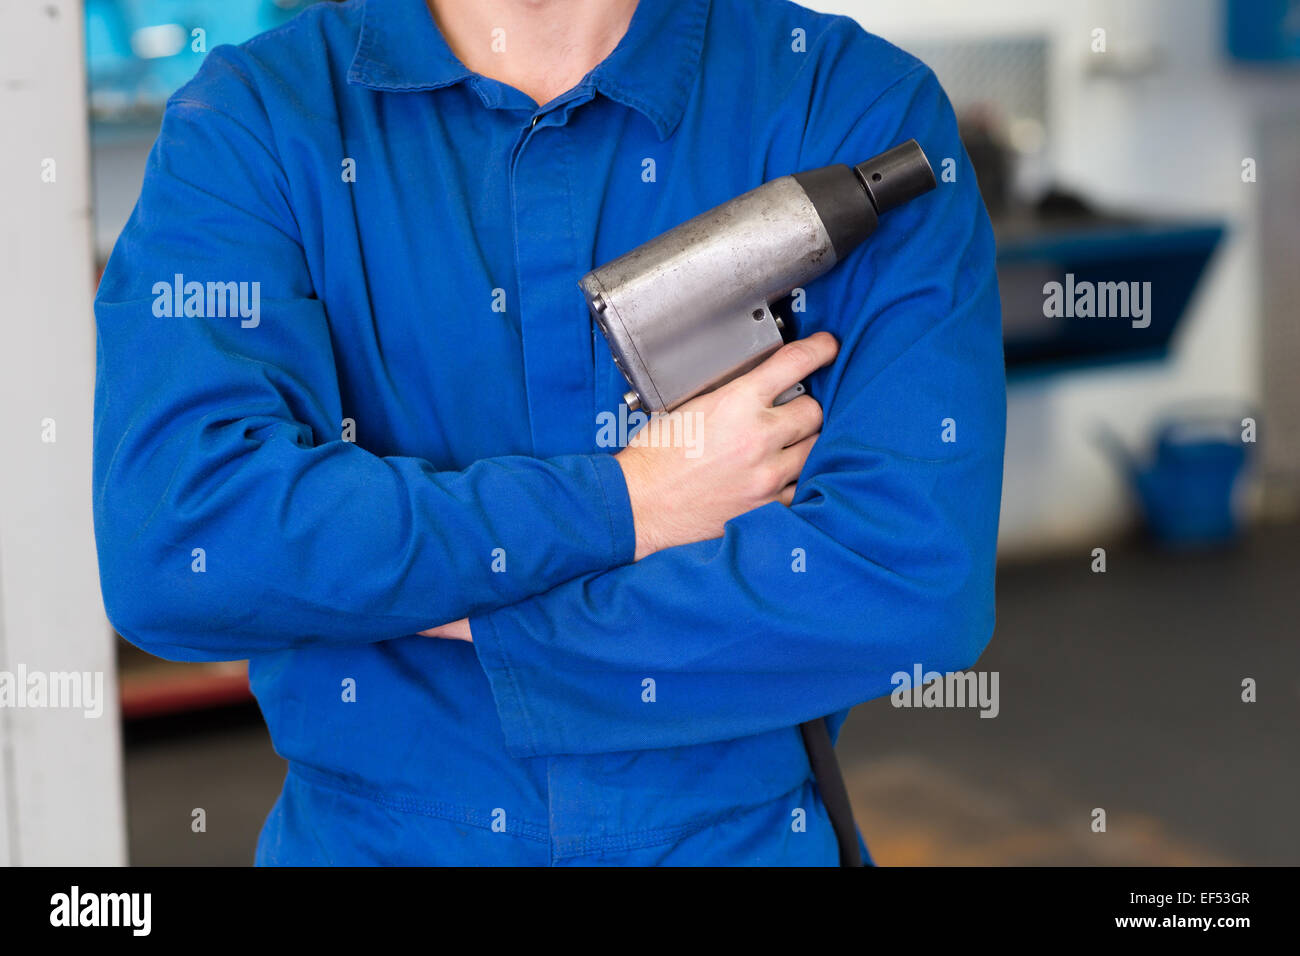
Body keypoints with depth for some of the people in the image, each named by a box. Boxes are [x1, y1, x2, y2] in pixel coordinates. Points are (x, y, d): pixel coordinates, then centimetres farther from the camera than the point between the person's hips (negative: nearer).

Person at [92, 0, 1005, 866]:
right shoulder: (250, 121, -7)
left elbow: (914, 574, -20)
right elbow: (163, 548, -22)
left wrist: (454, 619, -18)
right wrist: (625, 505, -19)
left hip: (750, 833, 0)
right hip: (365, 838, 0)